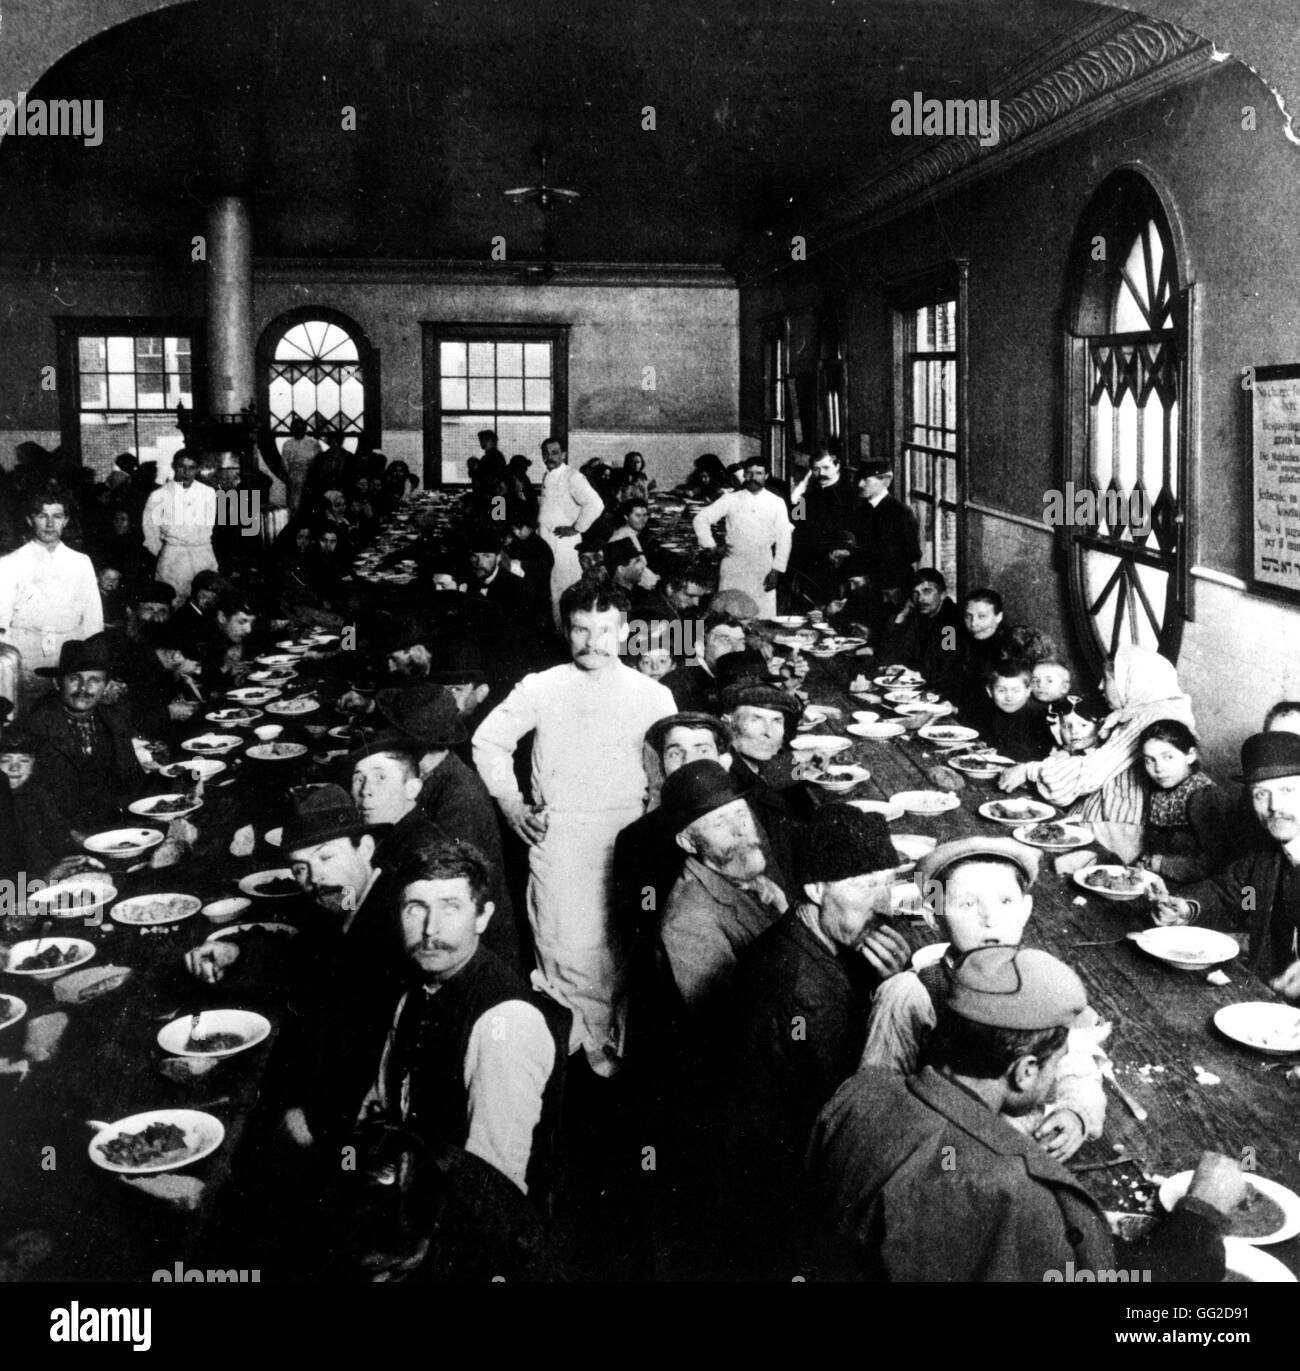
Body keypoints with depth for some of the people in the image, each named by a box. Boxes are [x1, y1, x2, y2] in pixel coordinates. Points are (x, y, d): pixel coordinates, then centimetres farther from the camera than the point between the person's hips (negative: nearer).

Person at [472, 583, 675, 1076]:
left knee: (622, 945, -1)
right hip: (555, 834, 0)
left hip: (625, 835, 0)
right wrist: (509, 803, 7)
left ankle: (609, 1042, 14)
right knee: (565, 945, -4)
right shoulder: (540, 689, 5)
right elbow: (488, 740, 14)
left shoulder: (653, 696, 5)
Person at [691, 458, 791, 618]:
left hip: (763, 571, 0)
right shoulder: (731, 499, 5)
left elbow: (784, 539, 4)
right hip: (733, 569, 0)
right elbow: (700, 519, 7)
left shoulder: (776, 503, 5)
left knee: (764, 617, -5)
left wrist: (776, 570, -3)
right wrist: (711, 546, 0)